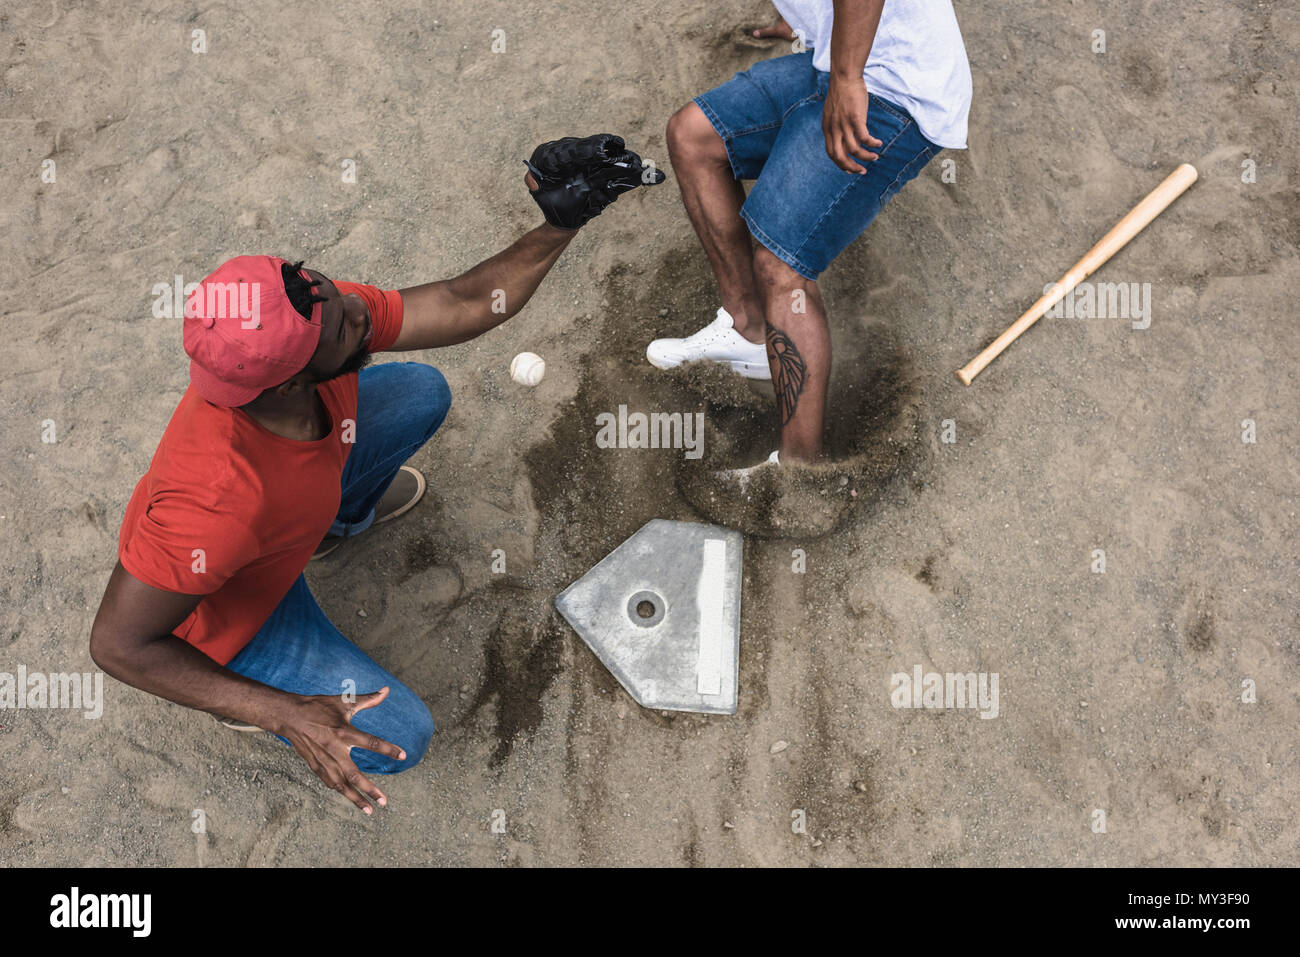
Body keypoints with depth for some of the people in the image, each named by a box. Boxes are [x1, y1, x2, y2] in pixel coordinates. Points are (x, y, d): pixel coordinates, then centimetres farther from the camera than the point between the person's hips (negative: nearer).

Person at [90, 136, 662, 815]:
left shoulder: (320, 314, -30)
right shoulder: (218, 504, -47)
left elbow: (463, 304, -17)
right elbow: (118, 644, -33)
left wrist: (560, 225, -31)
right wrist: (284, 715, -34)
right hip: (225, 616, -6)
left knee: (422, 393, 6)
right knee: (397, 737, -11)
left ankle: (331, 517, 32)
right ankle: (254, 693, 16)